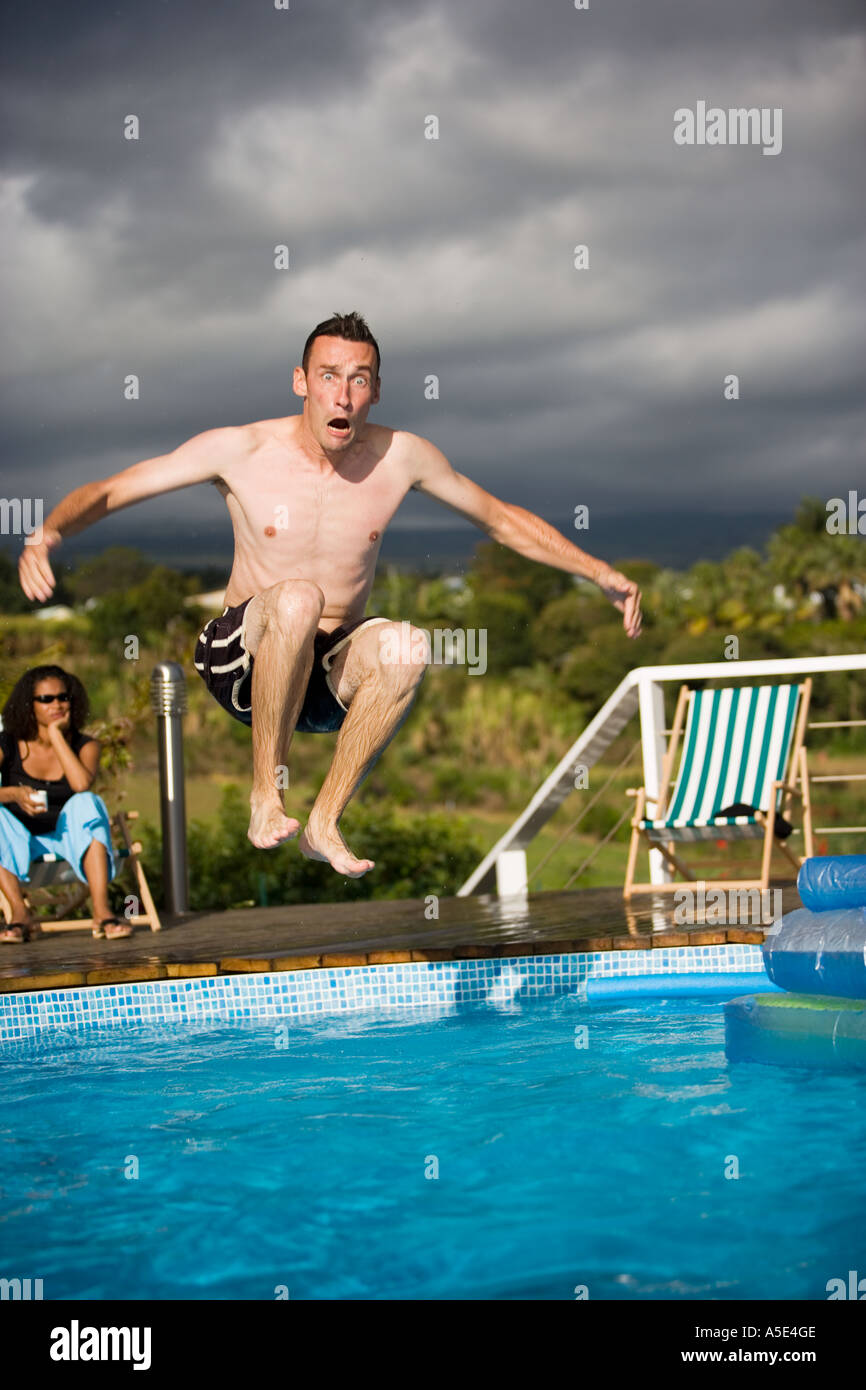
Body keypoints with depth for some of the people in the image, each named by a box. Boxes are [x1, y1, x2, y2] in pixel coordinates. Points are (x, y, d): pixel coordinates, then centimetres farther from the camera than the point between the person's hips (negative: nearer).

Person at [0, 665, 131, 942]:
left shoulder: (85, 746, -4)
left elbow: (82, 784, -27)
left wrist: (56, 734, -21)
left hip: (66, 837, 0)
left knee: (86, 803, -31)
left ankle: (101, 912, -38)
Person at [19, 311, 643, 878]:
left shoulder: (401, 457, -3)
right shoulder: (241, 450, -9)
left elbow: (502, 518, 11)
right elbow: (108, 492, -6)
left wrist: (598, 571, 4)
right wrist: (49, 532, -27)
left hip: (331, 675, 2)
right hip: (245, 662, -2)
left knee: (405, 646, -32)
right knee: (298, 598, -36)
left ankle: (325, 821, -17)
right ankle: (266, 791, -21)